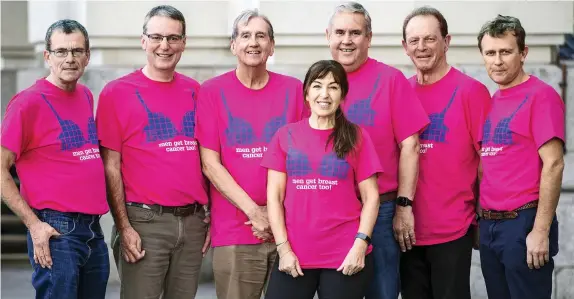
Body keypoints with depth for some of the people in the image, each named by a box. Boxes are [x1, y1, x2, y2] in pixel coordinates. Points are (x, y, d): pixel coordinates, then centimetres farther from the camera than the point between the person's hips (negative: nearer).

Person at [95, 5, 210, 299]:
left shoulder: (194, 91, 11)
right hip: (144, 221, -4)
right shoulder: (117, 92, -2)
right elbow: (111, 167, -5)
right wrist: (123, 226, -11)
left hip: (193, 221, 4)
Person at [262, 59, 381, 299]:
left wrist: (361, 244, -9)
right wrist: (283, 248, -5)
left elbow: (370, 197, 3)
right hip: (294, 257, 1)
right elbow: (274, 197, 4)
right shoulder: (286, 136, 7)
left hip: (347, 258, -1)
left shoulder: (356, 137, 5)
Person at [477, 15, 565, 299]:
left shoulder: (541, 95, -10)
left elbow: (553, 165, -15)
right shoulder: (490, 102, 13)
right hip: (489, 225, 7)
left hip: (523, 222, -7)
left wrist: (541, 230, -19)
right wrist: (479, 220, 11)